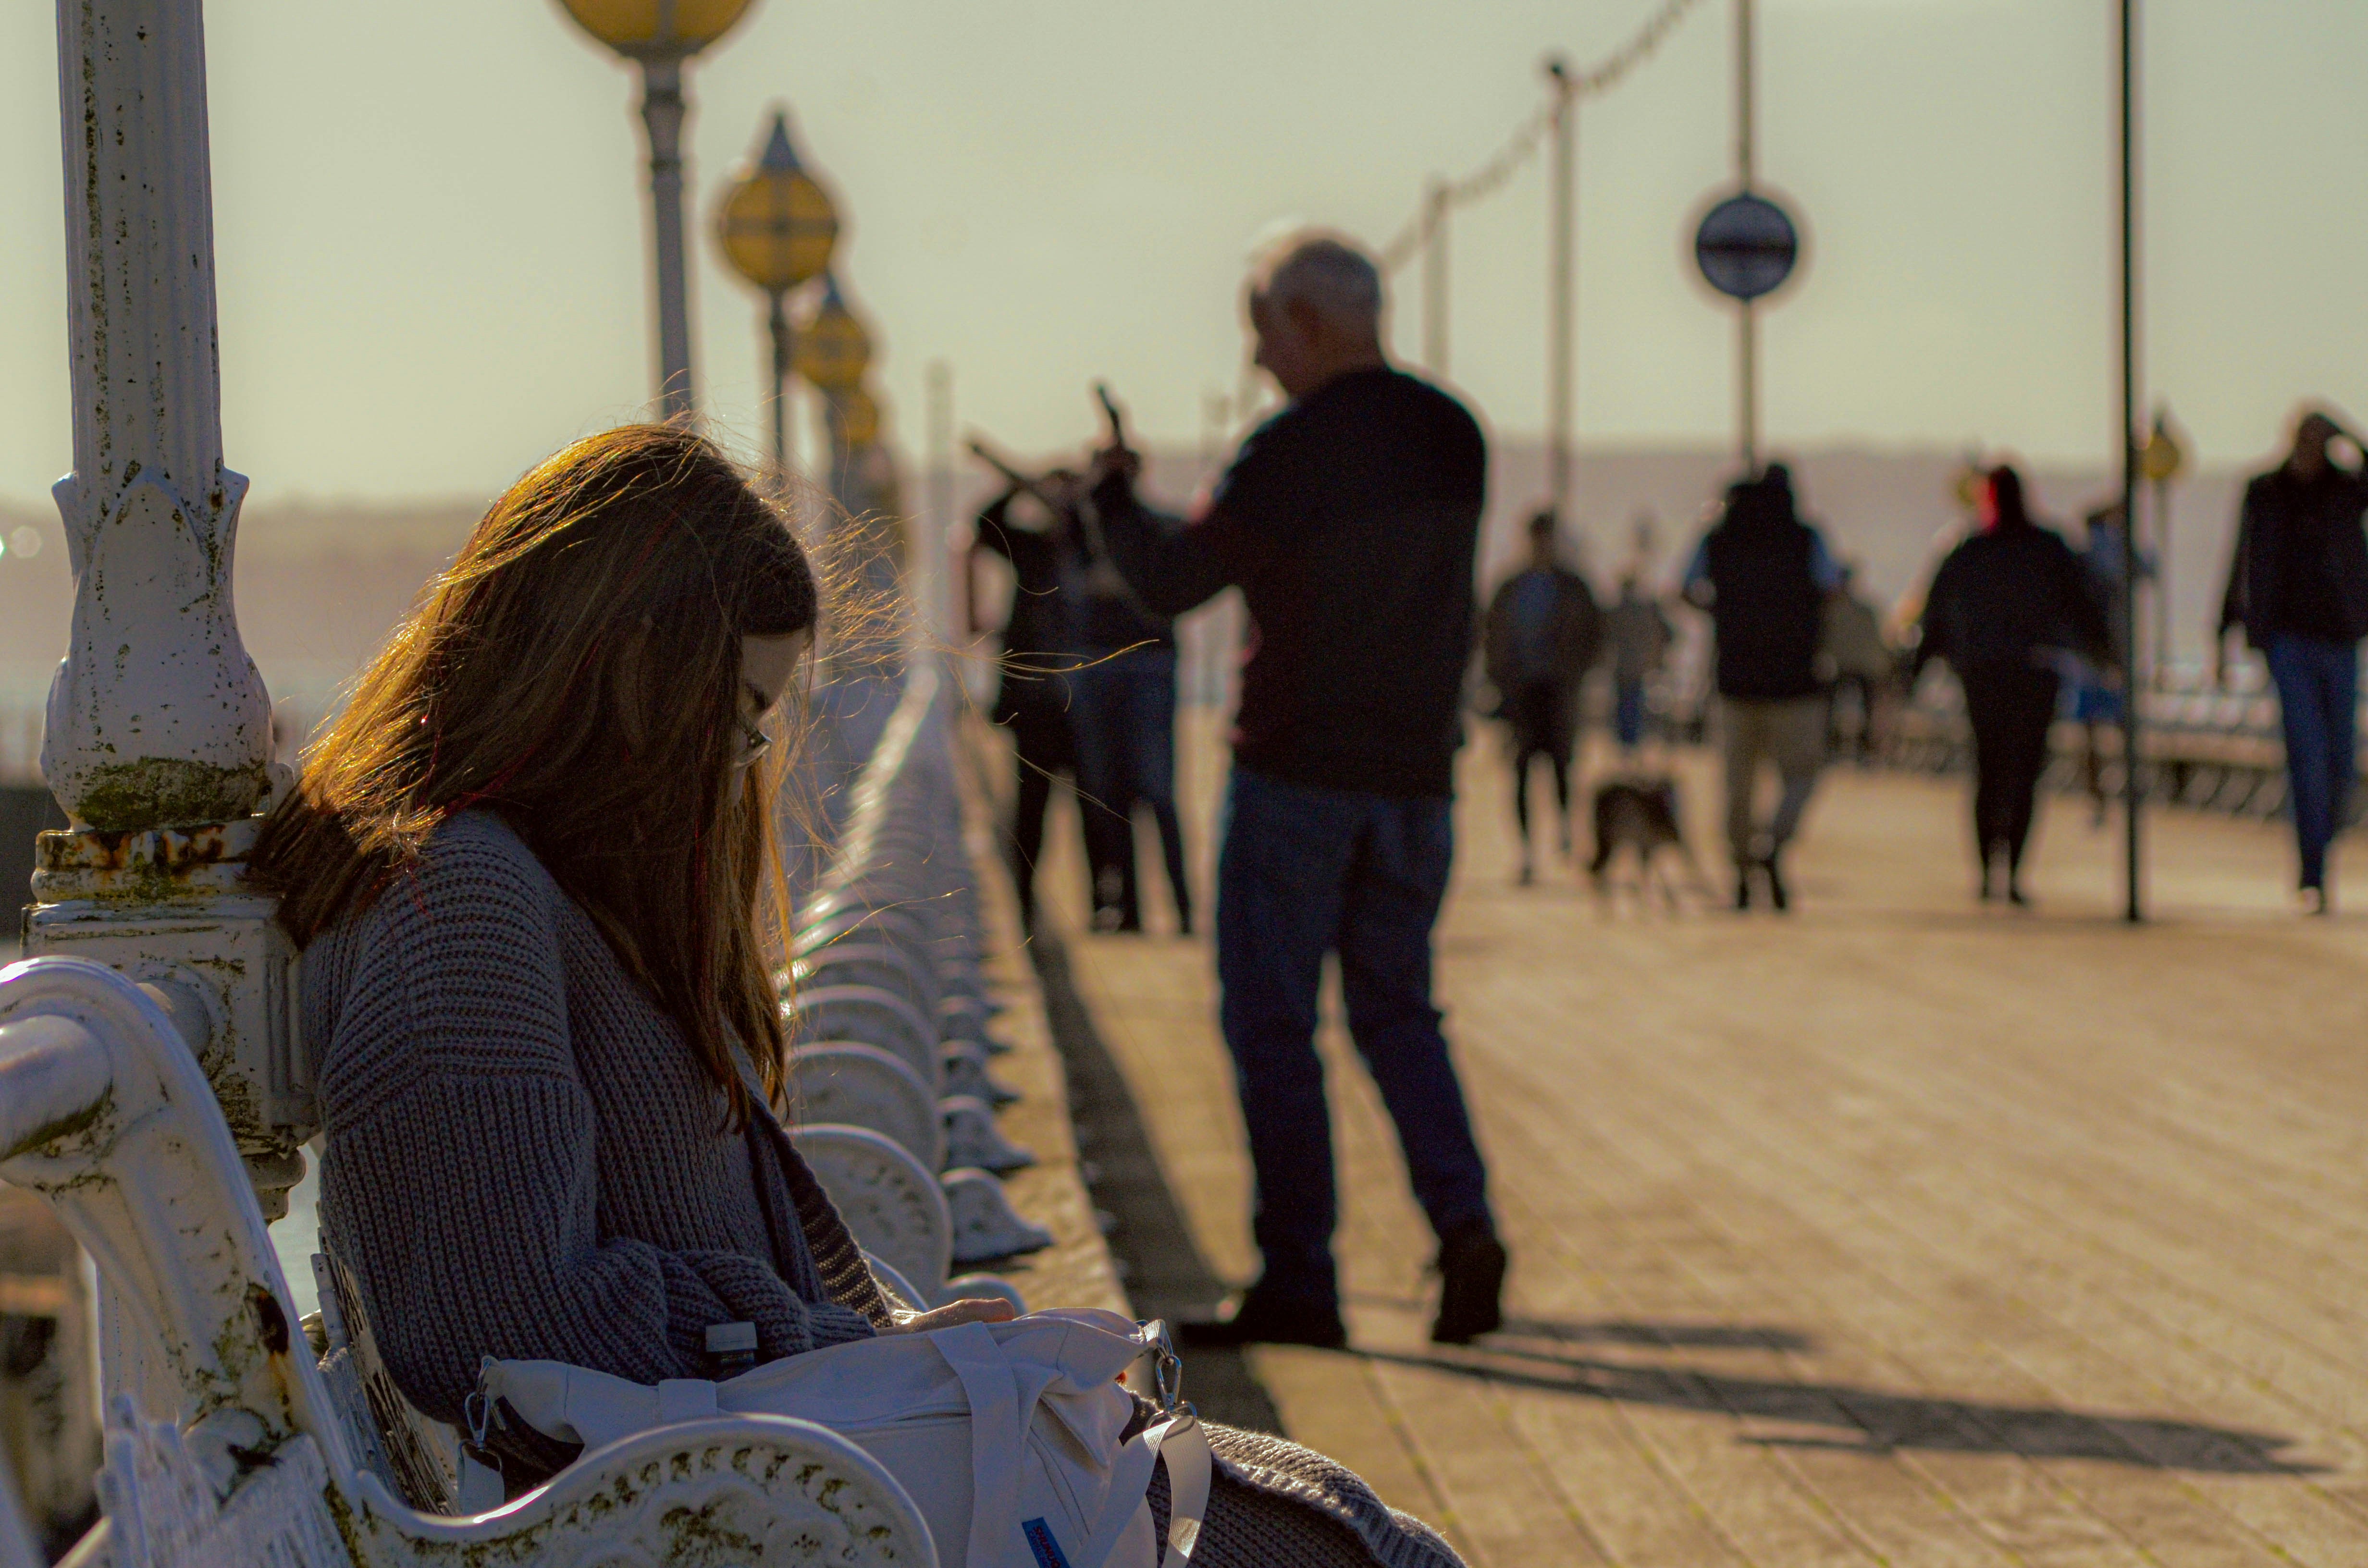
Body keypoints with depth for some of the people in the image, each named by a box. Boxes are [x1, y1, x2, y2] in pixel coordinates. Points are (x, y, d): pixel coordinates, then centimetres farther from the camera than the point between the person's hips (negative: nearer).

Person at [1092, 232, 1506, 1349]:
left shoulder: (1285, 458, -15)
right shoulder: (1453, 438, 5)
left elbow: (1169, 583, -5)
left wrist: (1115, 494, 12)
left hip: (1296, 774, -6)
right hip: (1415, 775, 6)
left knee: (1272, 1024, 2)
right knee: (1396, 1008, 16)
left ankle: (1298, 1283, 1)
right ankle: (1463, 1222, -3)